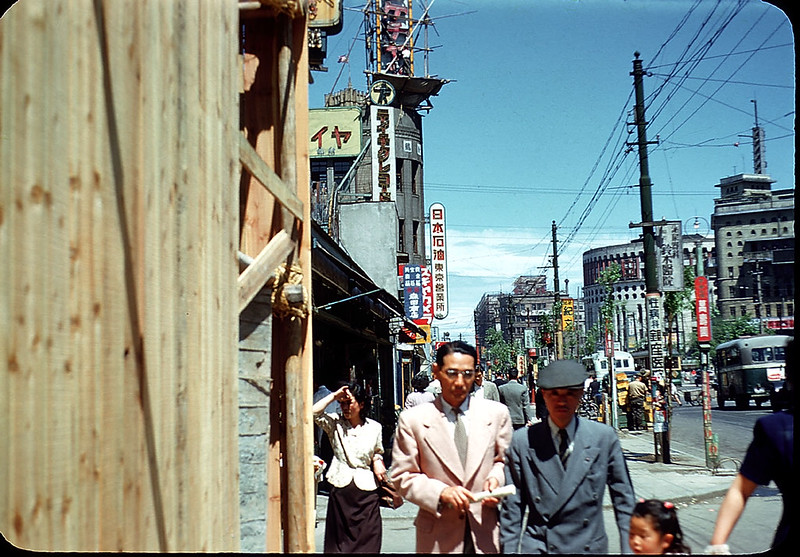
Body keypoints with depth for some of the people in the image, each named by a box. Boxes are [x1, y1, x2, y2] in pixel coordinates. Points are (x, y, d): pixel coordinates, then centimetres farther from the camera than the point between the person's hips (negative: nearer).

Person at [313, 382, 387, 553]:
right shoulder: (335, 423, 3)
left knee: (367, 540, -1)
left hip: (366, 487, 1)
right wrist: (334, 396, -10)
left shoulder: (374, 427, 7)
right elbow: (313, 413, -14)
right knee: (340, 538, 5)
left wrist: (377, 462, 2)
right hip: (341, 488, 0)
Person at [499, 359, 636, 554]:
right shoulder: (523, 441, -2)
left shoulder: (605, 437, 0)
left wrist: (629, 548, 2)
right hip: (536, 546, -1)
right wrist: (510, 549, -1)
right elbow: (512, 506, 2)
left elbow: (623, 500, 5)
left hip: (589, 545, 1)